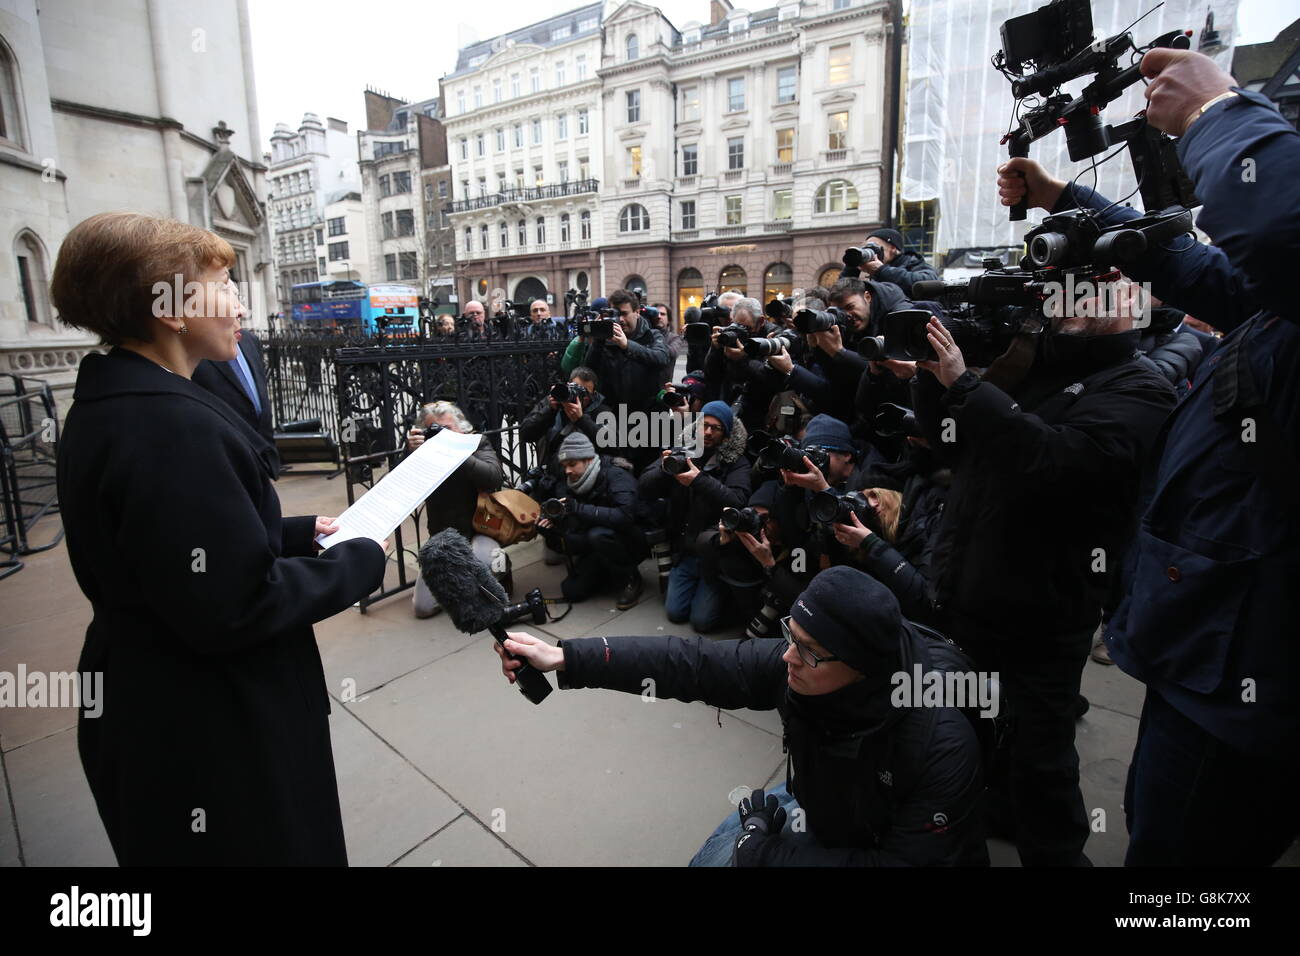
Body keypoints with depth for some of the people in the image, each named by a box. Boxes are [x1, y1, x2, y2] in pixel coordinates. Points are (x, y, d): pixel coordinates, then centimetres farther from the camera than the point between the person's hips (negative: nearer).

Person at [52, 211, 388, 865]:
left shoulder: (108, 406, 3)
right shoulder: (173, 425, -28)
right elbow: (237, 606, -29)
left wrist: (301, 532, 6)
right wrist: (361, 560, -16)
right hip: (208, 735, -9)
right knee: (269, 846, 15)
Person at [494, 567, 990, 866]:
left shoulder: (942, 743, -36)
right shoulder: (797, 664, -26)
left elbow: (909, 860, -29)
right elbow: (694, 662, -25)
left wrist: (764, 855, -27)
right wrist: (565, 659, -30)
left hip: (886, 846, -4)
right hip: (816, 806, 4)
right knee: (714, 855, 4)